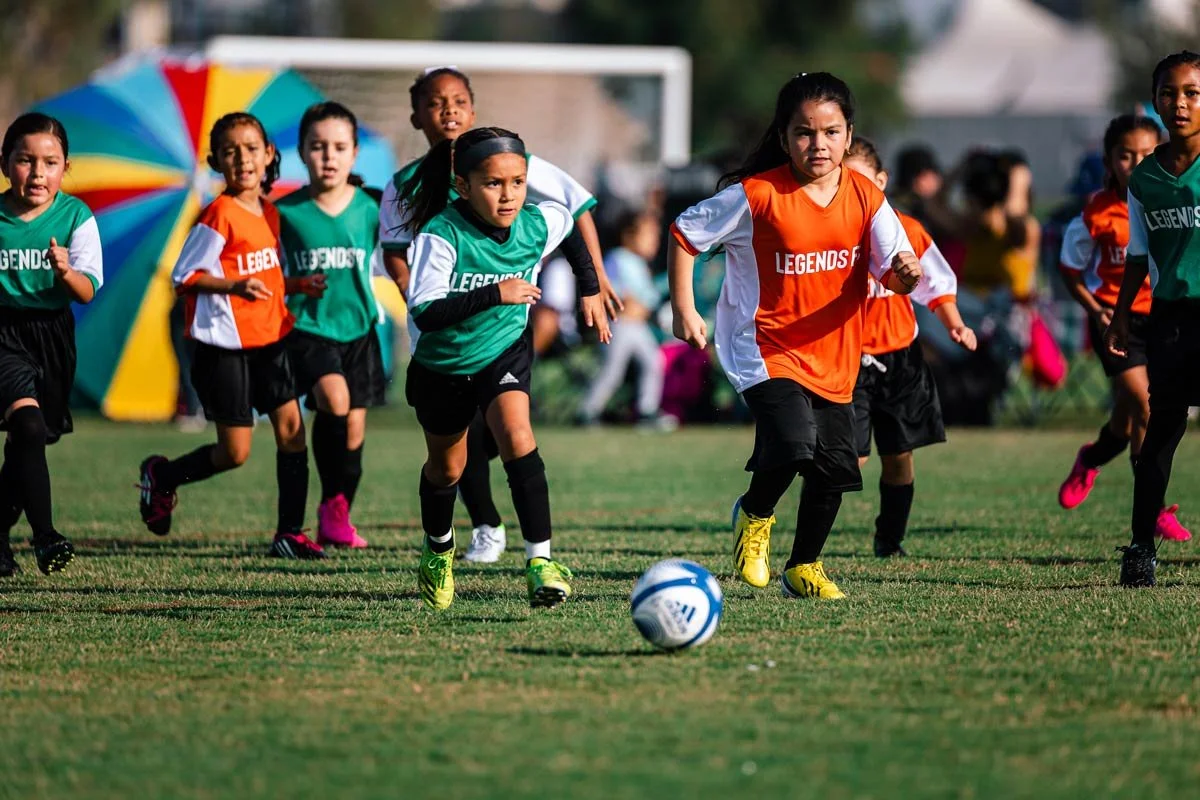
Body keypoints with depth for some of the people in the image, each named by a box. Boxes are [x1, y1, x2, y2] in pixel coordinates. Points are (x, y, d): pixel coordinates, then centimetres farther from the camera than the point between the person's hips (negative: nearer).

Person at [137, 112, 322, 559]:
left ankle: (290, 533, 4)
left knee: (292, 429, -2)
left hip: (270, 339, 7)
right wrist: (235, 285, -25)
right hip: (225, 345, -7)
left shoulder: (270, 212, 9)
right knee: (235, 452, -2)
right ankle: (161, 476, 24)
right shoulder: (220, 214, -13)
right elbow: (184, 277, -14)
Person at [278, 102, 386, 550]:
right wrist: (296, 285, -13)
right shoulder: (287, 212, -4)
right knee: (334, 400, -26)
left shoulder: (369, 209, -1)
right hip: (308, 328, -3)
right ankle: (332, 503, -12)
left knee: (354, 428, 5)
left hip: (358, 328, 3)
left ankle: (336, 525, 21)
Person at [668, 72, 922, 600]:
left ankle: (803, 568, 28)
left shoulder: (864, 198, -3)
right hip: (764, 348, -5)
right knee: (793, 442, -25)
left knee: (835, 468, 5)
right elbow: (685, 232, -5)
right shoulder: (757, 195, -15)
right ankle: (754, 515, 8)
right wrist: (683, 309, -8)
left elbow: (893, 275, -3)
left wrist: (906, 273, -27)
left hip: (832, 354, 5)